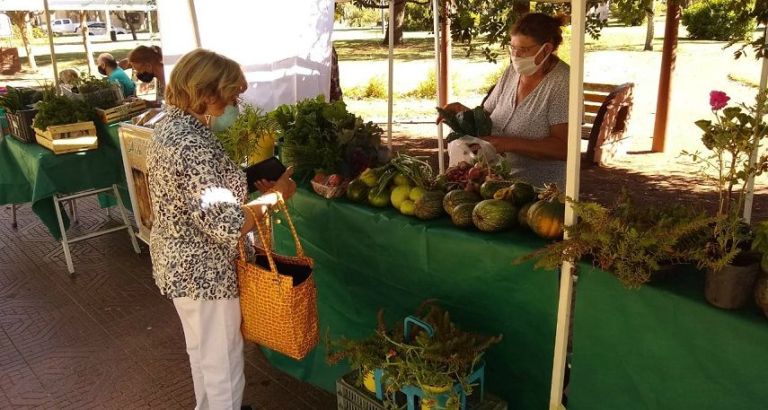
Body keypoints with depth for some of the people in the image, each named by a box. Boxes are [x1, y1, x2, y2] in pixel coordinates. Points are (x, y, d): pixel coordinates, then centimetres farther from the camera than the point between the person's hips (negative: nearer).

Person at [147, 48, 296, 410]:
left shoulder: (171, 125, 2)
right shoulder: (193, 144, -29)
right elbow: (226, 226, -32)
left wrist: (249, 184, 3)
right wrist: (274, 195, -20)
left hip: (178, 261, 10)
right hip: (202, 270, -10)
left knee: (201, 350, 29)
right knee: (222, 363, 10)